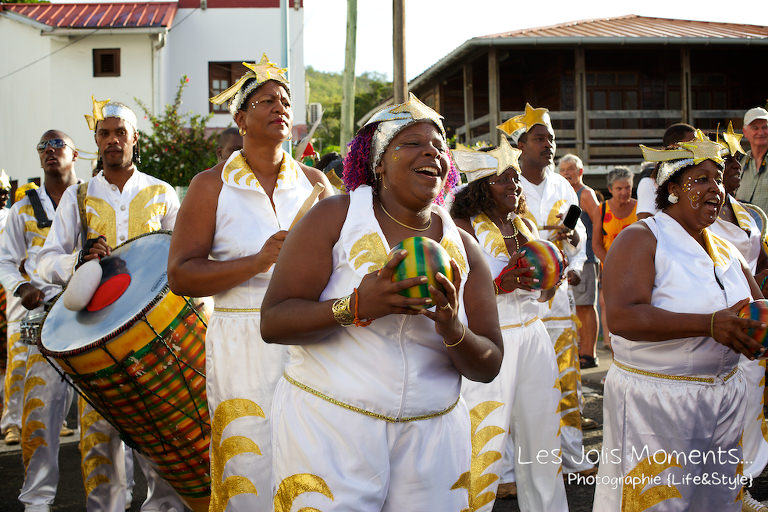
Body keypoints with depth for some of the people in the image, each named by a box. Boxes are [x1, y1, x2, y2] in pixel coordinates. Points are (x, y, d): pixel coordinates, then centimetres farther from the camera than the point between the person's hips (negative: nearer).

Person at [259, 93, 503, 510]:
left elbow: (489, 366, 3)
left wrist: (453, 330, -18)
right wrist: (355, 307, -27)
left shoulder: (463, 249, 5)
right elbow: (272, 323, -12)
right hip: (328, 428, -3)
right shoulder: (334, 218, -6)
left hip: (431, 438, 4)